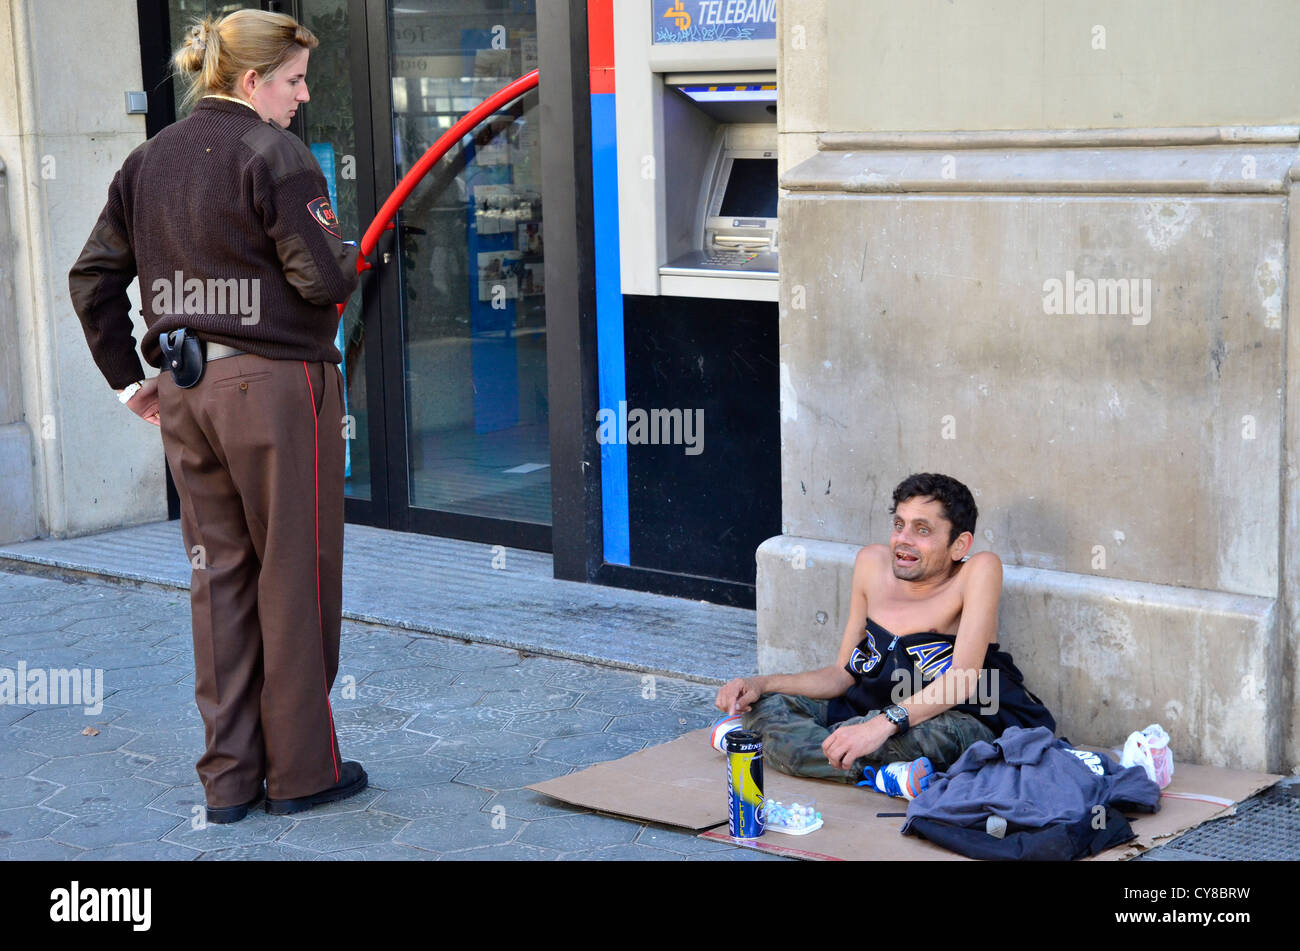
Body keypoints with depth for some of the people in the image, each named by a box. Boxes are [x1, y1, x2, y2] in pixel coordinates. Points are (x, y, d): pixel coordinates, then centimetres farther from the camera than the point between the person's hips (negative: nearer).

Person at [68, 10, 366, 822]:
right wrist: (351, 262, 4)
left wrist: (127, 376, 17)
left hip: (185, 390, 7)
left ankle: (229, 776, 18)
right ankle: (302, 769, 14)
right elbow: (323, 276, -18)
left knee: (218, 576, 13)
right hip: (276, 386, -7)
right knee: (296, 574, 5)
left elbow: (92, 278, 10)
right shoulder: (275, 155, -12)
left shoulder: (148, 160, 9)